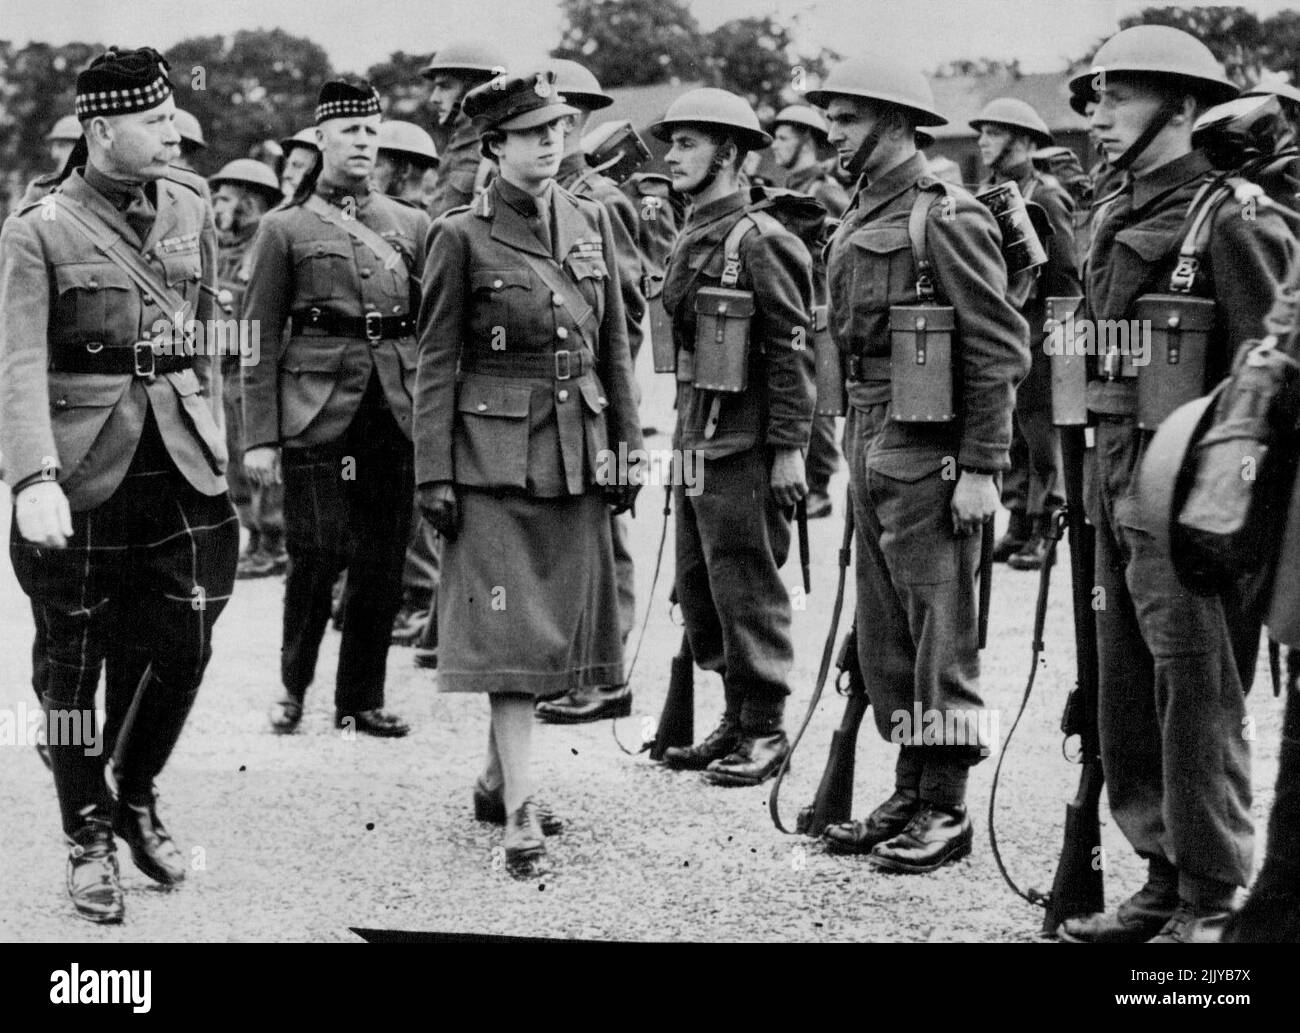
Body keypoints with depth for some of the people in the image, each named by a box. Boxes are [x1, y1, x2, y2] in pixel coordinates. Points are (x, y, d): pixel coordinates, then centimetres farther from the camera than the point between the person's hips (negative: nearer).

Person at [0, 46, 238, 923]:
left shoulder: (191, 207, 7)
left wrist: (211, 427, 16)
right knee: (73, 661, 5)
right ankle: (90, 839, 18)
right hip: (84, 468, -4)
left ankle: (137, 794, 27)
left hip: (183, 459, 4)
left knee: (186, 644, 2)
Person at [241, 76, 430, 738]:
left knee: (382, 563, 4)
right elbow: (260, 339, 2)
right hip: (318, 411, -3)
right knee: (316, 556, -5)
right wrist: (259, 436, -4)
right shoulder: (284, 228, 4)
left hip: (397, 410, 3)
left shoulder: (412, 225, 13)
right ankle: (294, 688, 16)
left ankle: (361, 697, 15)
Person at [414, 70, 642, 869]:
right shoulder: (463, 236, -5)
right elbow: (437, 364, -4)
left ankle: (498, 777, 26)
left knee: (558, 624, 11)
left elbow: (616, 346, 13)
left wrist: (627, 447, 9)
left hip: (578, 455, 5)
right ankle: (521, 810, -8)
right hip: (496, 453, -5)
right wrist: (435, 475, -8)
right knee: (508, 626, -8)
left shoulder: (591, 221, 9)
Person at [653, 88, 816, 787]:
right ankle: (735, 721, 22)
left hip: (744, 445, -9)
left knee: (746, 588, -3)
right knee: (698, 587, 12)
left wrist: (788, 448, -18)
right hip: (693, 439, 9)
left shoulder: (760, 241, -13)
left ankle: (766, 729, 6)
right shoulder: (690, 240, 14)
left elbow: (793, 349, -15)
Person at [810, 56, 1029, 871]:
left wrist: (981, 467, -18)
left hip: (930, 457, -9)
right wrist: (853, 450, 17)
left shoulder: (946, 219, -12)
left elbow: (1001, 350, -15)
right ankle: (912, 793, 22)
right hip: (871, 445, 9)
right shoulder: (859, 222, 14)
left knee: (940, 632, -2)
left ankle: (947, 811, 4)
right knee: (885, 634, 13)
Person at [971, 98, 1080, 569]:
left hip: (1035, 334, -7)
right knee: (1006, 437, 10)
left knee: (1041, 435, -1)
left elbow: (1067, 274, -10)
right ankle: (1018, 523, 18)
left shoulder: (1045, 198, -8)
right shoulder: (984, 194, 13)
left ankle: (1044, 530, 5)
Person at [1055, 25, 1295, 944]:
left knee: (1197, 696, -2)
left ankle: (1213, 902, 7)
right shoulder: (1116, 217, 14)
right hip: (1118, 485, 9)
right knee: (1127, 695, 14)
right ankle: (1166, 877, 25)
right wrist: (1095, 478, 17)